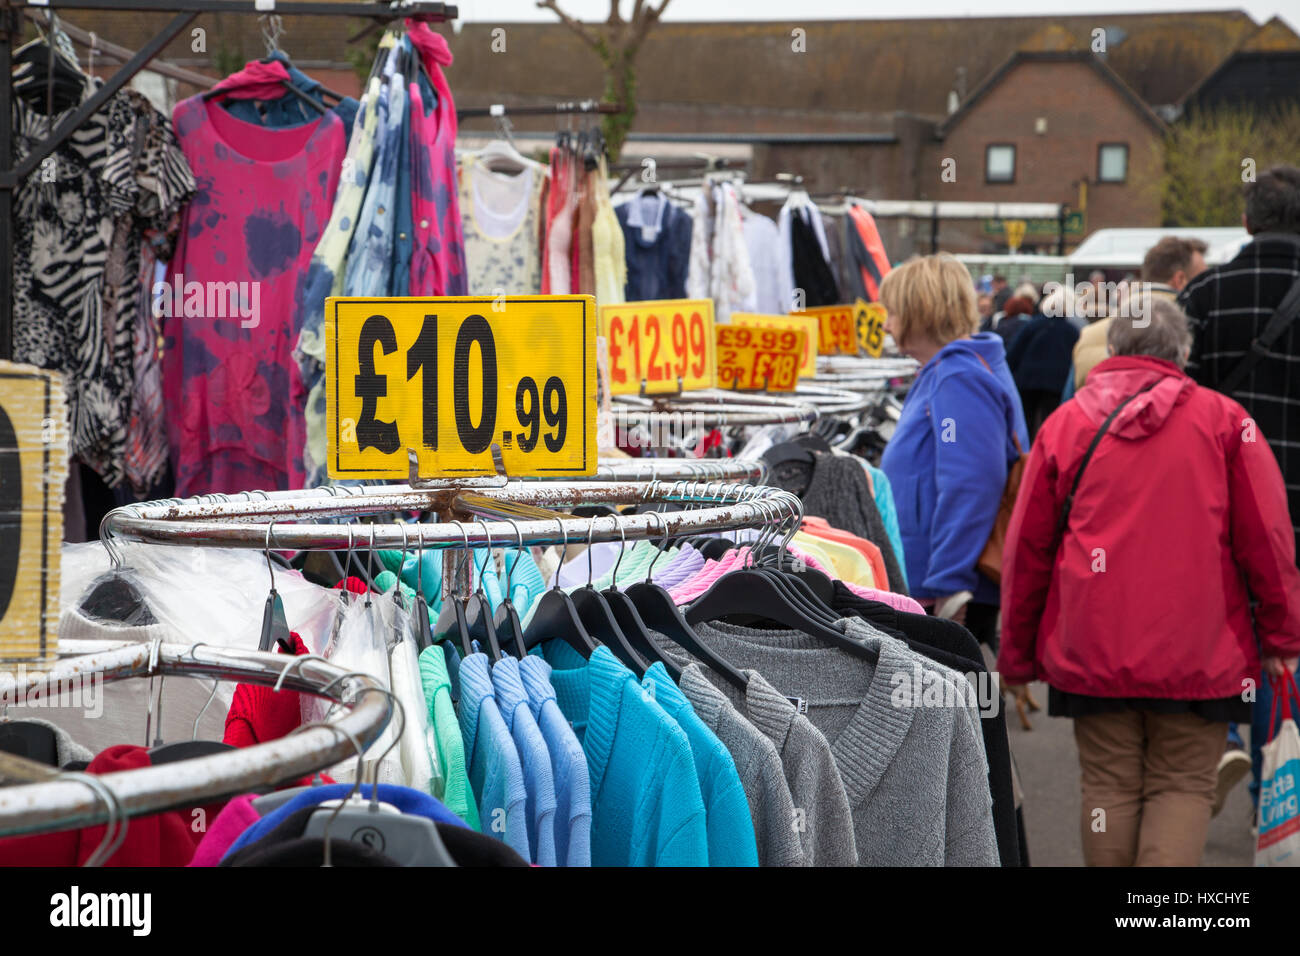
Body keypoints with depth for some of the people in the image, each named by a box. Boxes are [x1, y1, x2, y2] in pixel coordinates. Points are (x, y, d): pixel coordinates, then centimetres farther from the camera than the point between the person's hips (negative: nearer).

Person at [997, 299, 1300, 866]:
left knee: (1110, 787, 12)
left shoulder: (1065, 423, 3)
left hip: (1092, 650, 1)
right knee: (1183, 787, 6)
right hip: (1198, 651, -1)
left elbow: (1026, 548, 4)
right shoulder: (1223, 419, -1)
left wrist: (1017, 655, 13)